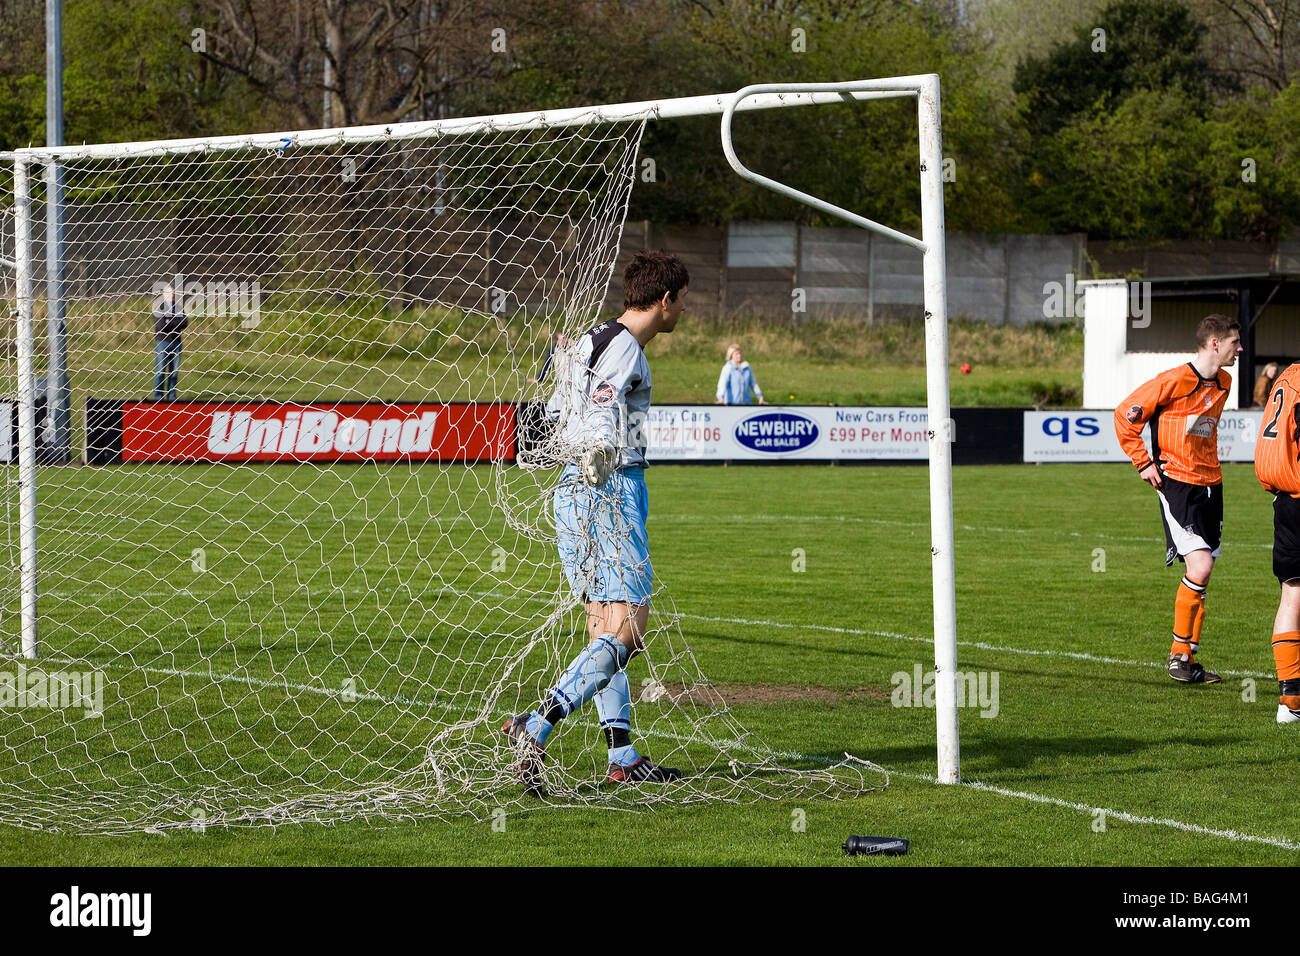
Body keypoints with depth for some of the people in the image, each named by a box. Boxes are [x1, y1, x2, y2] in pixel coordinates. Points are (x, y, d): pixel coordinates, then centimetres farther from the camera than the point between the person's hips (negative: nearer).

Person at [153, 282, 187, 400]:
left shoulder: (179, 307, 12)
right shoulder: (158, 308, -1)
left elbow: (185, 323, -2)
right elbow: (161, 326, -14)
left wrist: (170, 323, -11)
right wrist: (176, 323, -7)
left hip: (176, 342, 4)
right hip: (162, 342, -4)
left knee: (174, 371, 4)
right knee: (160, 371, -5)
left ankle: (171, 395, 10)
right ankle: (158, 396, -1)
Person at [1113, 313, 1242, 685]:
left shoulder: (1223, 383, 10)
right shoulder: (1175, 381, -14)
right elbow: (1126, 414, -8)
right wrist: (1143, 463, -7)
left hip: (1210, 484, 7)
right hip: (1177, 484, -7)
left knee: (1201, 576, 6)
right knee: (1200, 567, -17)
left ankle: (1187, 658, 13)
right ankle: (1179, 653, -4)